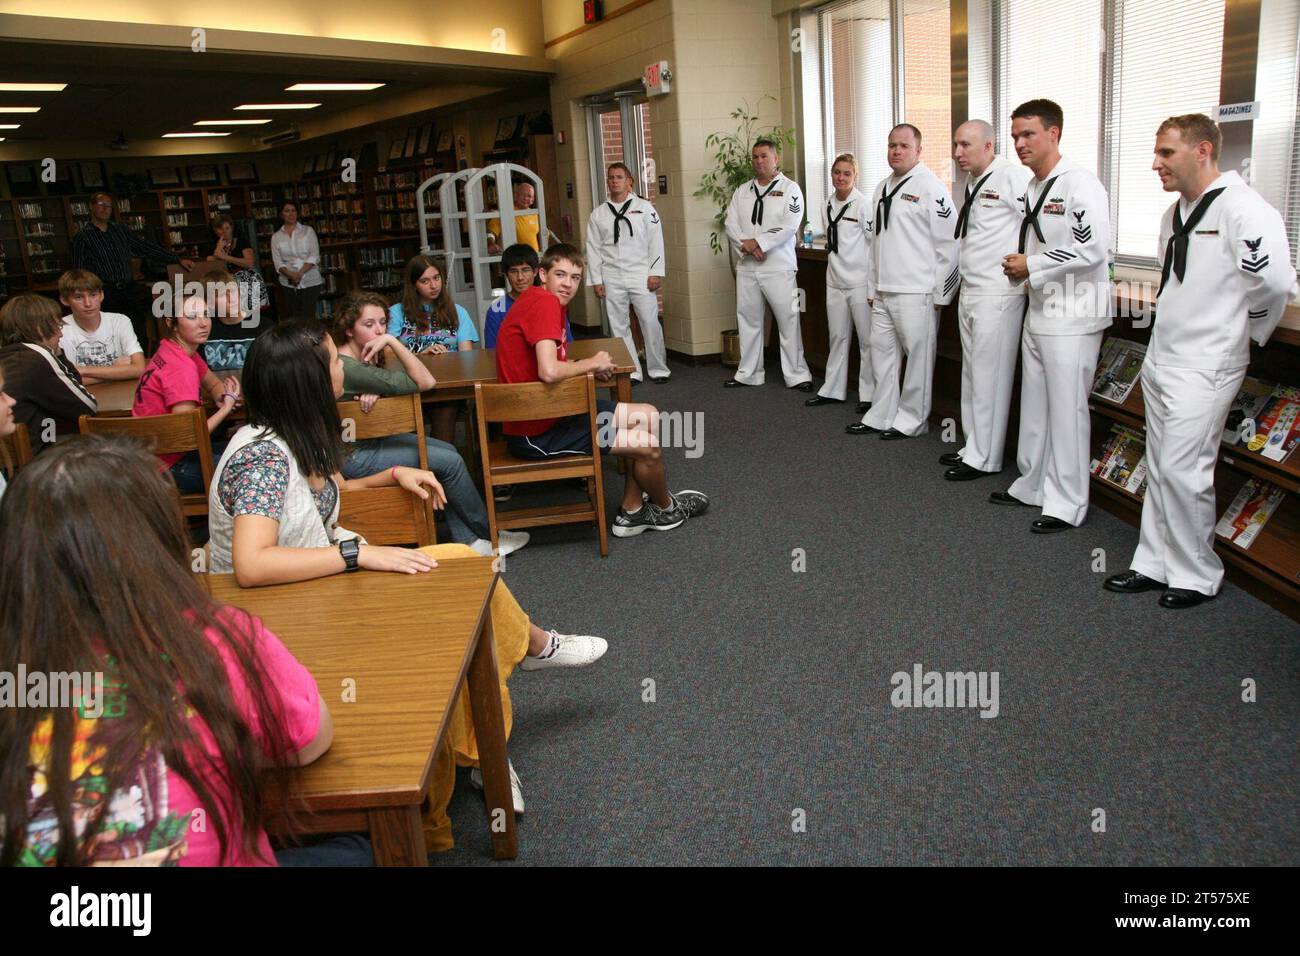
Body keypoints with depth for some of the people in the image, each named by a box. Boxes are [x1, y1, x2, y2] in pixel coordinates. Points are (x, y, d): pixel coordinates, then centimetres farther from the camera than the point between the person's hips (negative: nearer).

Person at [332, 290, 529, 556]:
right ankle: (489, 534, 9)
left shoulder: (361, 357, 1)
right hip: (353, 456, -10)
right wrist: (391, 341, -28)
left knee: (448, 451, 4)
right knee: (449, 462, -10)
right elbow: (425, 382, -28)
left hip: (369, 439, 10)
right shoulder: (347, 368, -29)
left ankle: (466, 539, 4)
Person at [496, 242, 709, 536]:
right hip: (536, 432, -10)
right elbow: (549, 372, -34)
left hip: (550, 411, 10)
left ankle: (631, 512, 19)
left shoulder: (552, 302, 9)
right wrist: (592, 363, -14)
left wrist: (589, 367, -7)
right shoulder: (543, 302, -22)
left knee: (648, 416, 13)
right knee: (648, 445, -8)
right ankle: (666, 509, 23)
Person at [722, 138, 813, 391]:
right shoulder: (742, 191, 13)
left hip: (778, 267, -5)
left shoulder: (790, 188, -1)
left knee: (788, 321, -3)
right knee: (748, 320, 11)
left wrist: (757, 243, -16)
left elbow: (788, 226, -13)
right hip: (747, 267, 5)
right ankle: (748, 373, 22)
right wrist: (747, 246, -13)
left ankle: (797, 375, 4)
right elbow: (731, 224, 3)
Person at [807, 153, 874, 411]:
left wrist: (874, 283, -12)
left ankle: (869, 394, 7)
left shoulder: (863, 205, -10)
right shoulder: (829, 205, 10)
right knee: (837, 337, 14)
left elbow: (876, 242, -11)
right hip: (835, 281, 7)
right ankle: (832, 389, 23)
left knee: (867, 339, 1)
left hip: (859, 281, -6)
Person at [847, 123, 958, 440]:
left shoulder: (930, 187, -8)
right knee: (882, 353, 12)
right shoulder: (883, 188, 16)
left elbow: (948, 244, -10)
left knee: (919, 356, 1)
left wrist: (940, 294, -10)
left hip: (916, 292, -8)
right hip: (884, 292, 8)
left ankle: (912, 421, 11)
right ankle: (880, 417, 22)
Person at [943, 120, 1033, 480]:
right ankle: (973, 446, 27)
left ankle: (983, 459, 6)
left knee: (989, 376, -3)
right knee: (971, 373, 15)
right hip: (969, 291, 9)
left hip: (998, 294, -9)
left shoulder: (1015, 178, -13)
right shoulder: (970, 184, 14)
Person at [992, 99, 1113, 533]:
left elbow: (1092, 248, -23)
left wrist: (1032, 266, -16)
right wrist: (1020, 264, 6)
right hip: (1039, 313, 9)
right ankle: (1032, 485, 30)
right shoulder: (1032, 188, 14)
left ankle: (1067, 504, 8)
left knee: (1067, 411, -2)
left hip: (1072, 318, -9)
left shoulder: (1080, 184, -14)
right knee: (1034, 406, 16)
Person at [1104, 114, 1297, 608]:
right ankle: (1155, 564, 24)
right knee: (1160, 469, 13)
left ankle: (1197, 576, 10)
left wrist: (1247, 332, -9)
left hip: (1204, 366, -9)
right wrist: (1174, 320, 16)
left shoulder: (1243, 210, -17)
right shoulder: (1173, 213, 12)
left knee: (1183, 471, -7)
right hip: (1161, 358, 9)